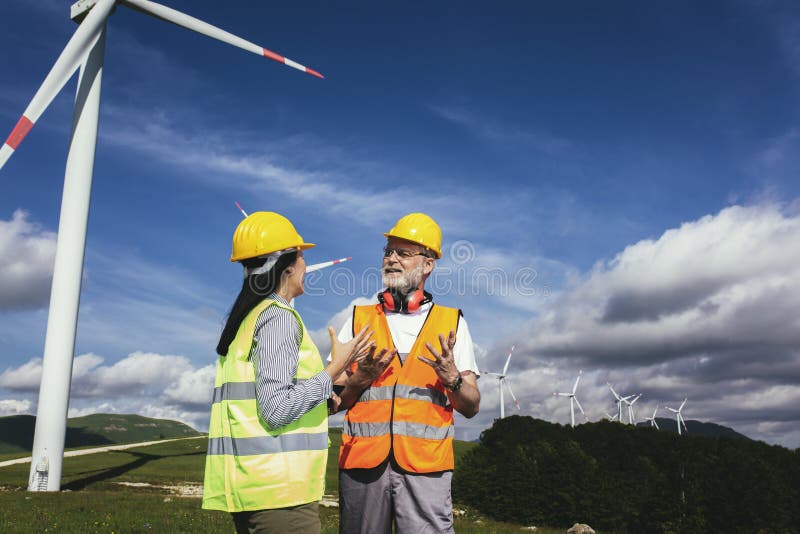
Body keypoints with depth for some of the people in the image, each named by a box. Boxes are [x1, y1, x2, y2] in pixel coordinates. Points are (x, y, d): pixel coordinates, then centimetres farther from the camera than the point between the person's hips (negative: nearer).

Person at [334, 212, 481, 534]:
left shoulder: (451, 324, 10)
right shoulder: (359, 320, 13)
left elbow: (471, 407, 8)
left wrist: (452, 378, -10)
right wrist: (360, 379, -9)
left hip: (426, 465, -1)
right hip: (362, 460, 2)